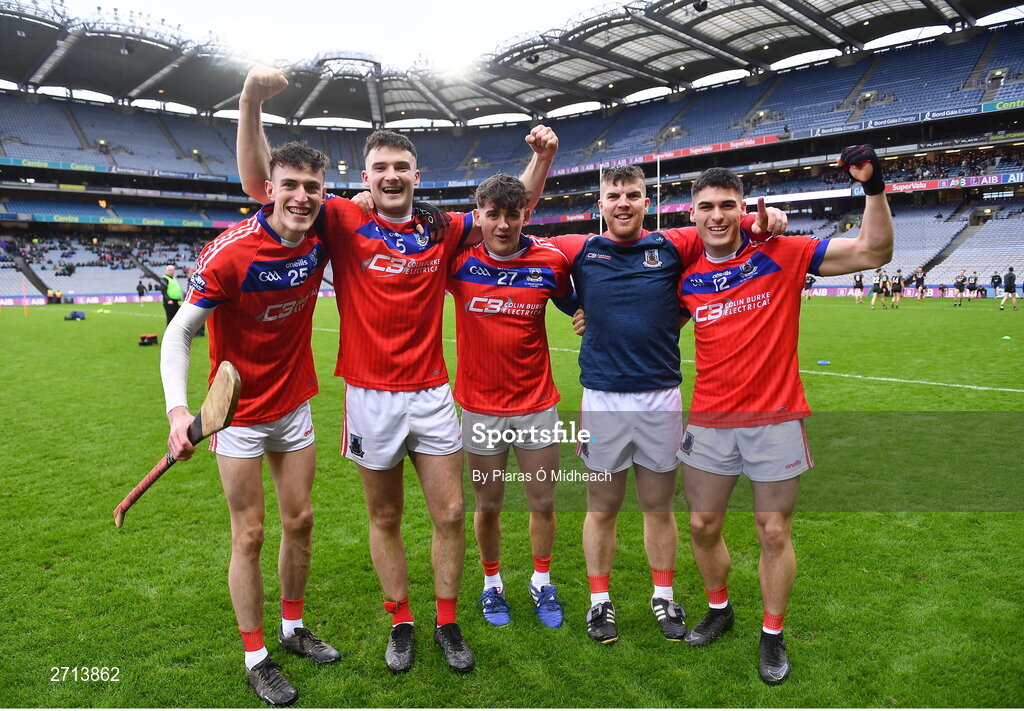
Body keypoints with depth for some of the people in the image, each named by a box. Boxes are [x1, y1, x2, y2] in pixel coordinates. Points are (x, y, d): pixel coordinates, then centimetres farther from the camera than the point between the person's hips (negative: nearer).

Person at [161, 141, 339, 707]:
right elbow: (178, 332, -18)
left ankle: (293, 628, 36)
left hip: (294, 404, 5)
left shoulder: (321, 240, -8)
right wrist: (177, 409, -30)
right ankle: (255, 657, 23)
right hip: (238, 412, -5)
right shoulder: (229, 252, -22)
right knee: (249, 536, 4)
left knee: (300, 521, 14)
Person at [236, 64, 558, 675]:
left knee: (451, 514, 7)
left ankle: (448, 624, 27)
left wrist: (543, 158, -1)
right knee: (385, 519, 12)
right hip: (370, 396, -1)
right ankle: (401, 623, 32)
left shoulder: (441, 230, 3)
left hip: (432, 393, 2)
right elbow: (260, 183, -8)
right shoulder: (346, 223, -4)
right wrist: (252, 102, -21)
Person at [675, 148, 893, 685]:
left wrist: (873, 188, -17)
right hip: (709, 421, 3)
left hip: (775, 420, -2)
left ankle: (772, 635, 29)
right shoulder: (687, 279, 2)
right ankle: (719, 609, 39)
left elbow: (874, 252, -7)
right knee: (702, 526, 12)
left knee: (774, 533, 7)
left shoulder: (781, 255, -6)